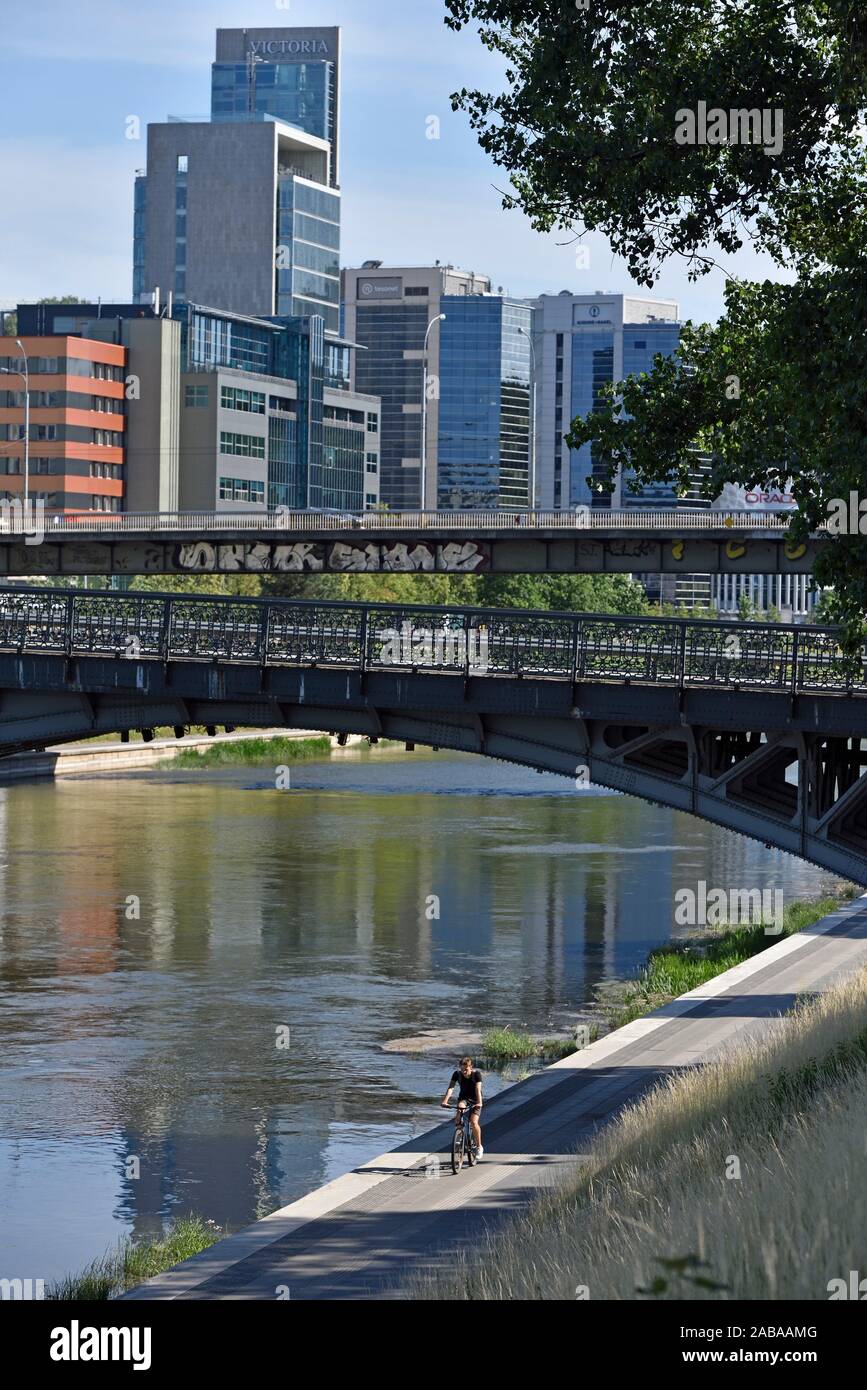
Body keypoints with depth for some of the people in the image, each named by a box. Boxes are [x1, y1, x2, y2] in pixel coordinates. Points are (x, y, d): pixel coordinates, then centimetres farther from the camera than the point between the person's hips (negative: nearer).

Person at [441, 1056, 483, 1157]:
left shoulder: (476, 1074, -20)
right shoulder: (457, 1074, -13)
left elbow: (478, 1089, -31)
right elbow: (451, 1087, -24)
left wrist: (479, 1102, -47)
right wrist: (445, 1100, -40)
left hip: (475, 1102, -3)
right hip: (463, 1099, 3)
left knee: (473, 1122, -22)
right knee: (457, 1120, -21)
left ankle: (479, 1146, -7)